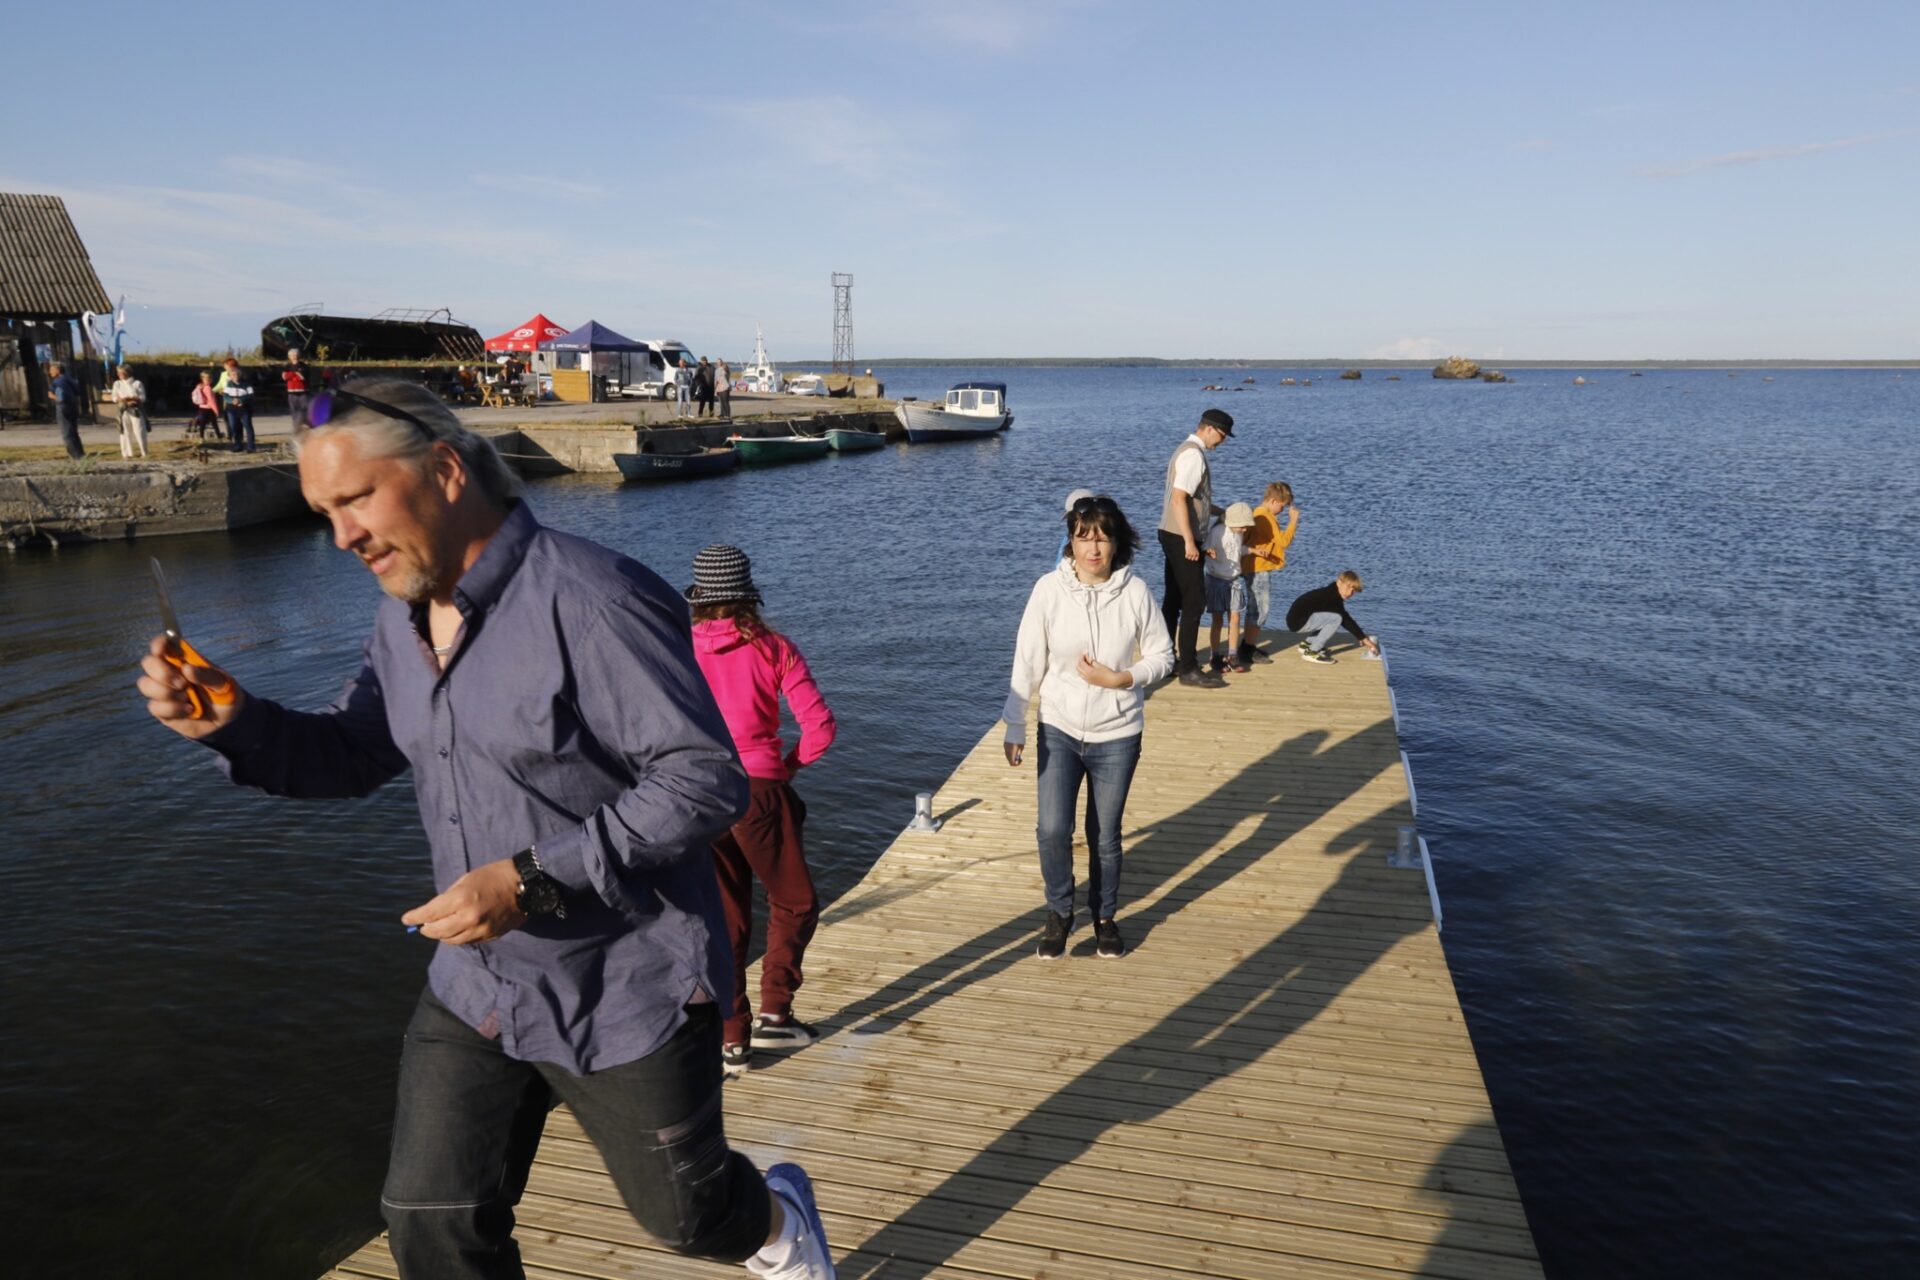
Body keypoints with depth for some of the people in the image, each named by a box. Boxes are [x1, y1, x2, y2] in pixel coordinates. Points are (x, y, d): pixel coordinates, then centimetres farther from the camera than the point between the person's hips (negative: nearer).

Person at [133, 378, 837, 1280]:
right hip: (475, 987, 7)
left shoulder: (589, 601, -25)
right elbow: (350, 756, 12)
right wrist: (233, 725, -9)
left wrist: (531, 878, -30)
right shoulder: (405, 615, 2)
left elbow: (706, 780, -26)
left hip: (625, 993, -6)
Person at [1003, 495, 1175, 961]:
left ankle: (1105, 917, 35)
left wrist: (1118, 679, -17)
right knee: (1052, 829, -7)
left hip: (1117, 736, 0)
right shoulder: (1049, 589, -12)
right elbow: (1027, 664, -7)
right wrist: (1015, 728, -7)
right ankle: (1059, 912, 21)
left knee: (1105, 836, 11)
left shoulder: (1135, 591, -11)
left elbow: (1162, 657, -1)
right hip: (1059, 730, 0)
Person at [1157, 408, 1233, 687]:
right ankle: (1188, 668, -4)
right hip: (1182, 538, -10)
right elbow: (1179, 498, -24)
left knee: (1174, 600, 14)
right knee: (1194, 602, -7)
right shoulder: (1194, 455, -15)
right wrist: (1189, 541, -25)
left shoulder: (1188, 450, 16)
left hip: (1176, 536, 10)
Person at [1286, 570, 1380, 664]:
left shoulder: (1332, 593, 11)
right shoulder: (1331, 597, -18)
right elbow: (1346, 619, -16)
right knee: (1336, 618, -17)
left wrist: (1360, 635, 15)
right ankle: (1312, 652, -11)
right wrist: (1363, 638, -11)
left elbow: (1345, 619, 20)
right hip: (1297, 621, -10)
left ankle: (1307, 643, 19)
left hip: (1299, 619, 10)